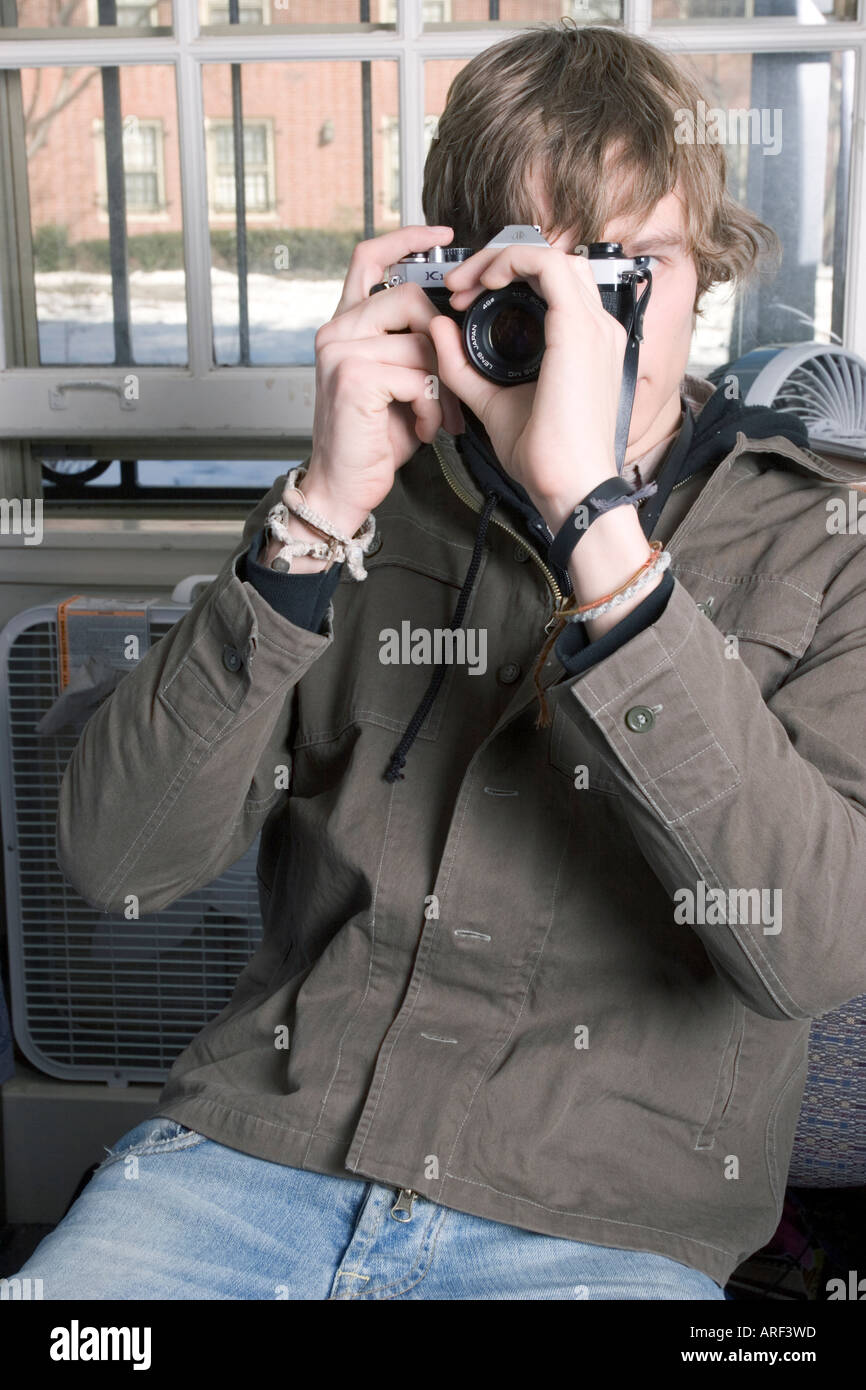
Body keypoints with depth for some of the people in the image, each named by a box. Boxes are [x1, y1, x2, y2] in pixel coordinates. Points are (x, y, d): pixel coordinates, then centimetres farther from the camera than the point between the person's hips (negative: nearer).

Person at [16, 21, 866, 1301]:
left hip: (602, 1222, 0)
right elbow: (115, 860, -4)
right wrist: (322, 513, -15)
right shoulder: (383, 501, 5)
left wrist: (595, 517, -23)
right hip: (264, 1136, 0)